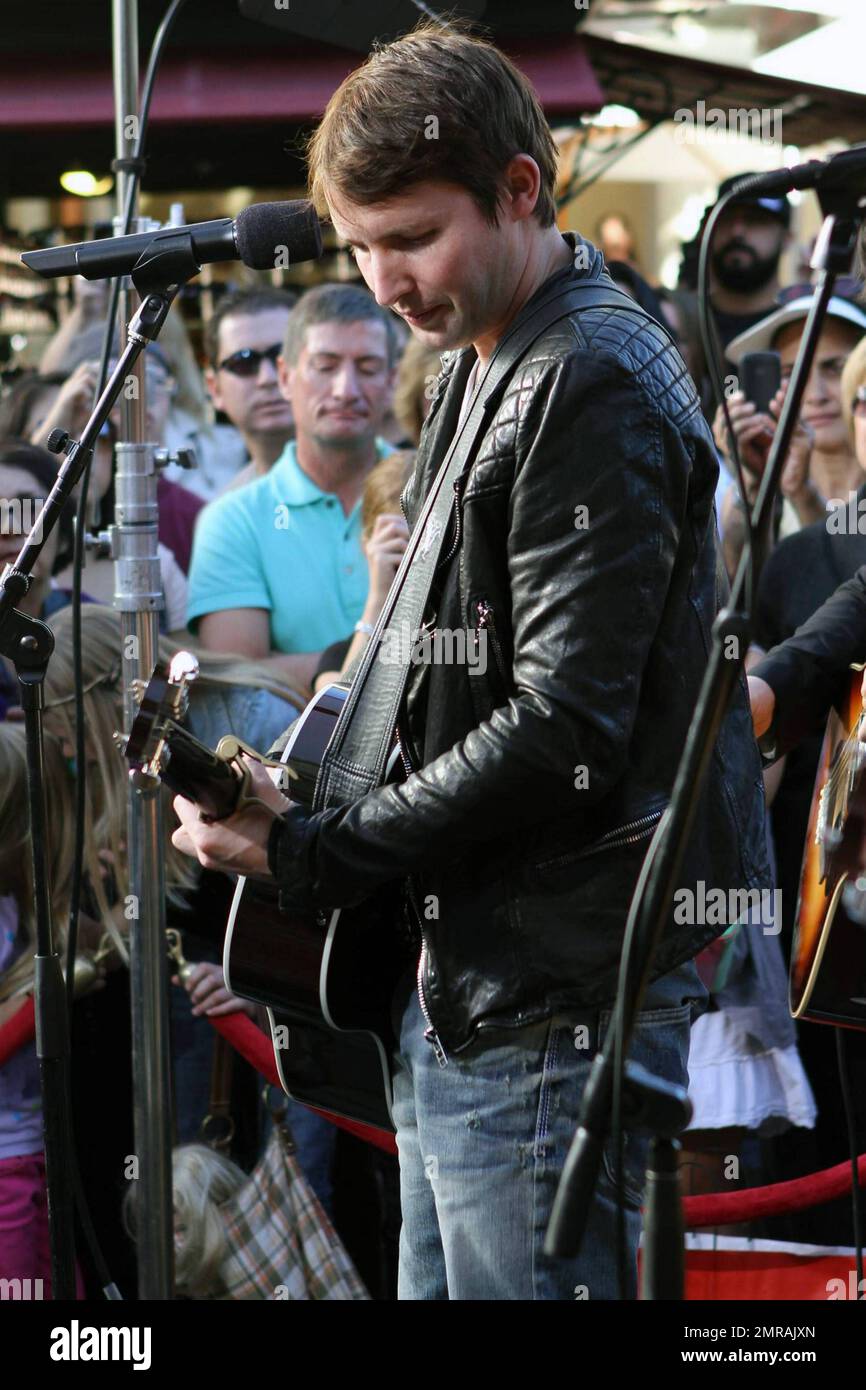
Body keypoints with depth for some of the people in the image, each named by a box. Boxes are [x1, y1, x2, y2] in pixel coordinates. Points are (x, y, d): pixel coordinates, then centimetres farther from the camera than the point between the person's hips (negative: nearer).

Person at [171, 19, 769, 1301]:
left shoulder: (597, 394, -16)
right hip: (464, 974, 10)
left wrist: (309, 852, -17)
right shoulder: (480, 365, 16)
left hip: (553, 999, -10)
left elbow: (563, 732, -22)